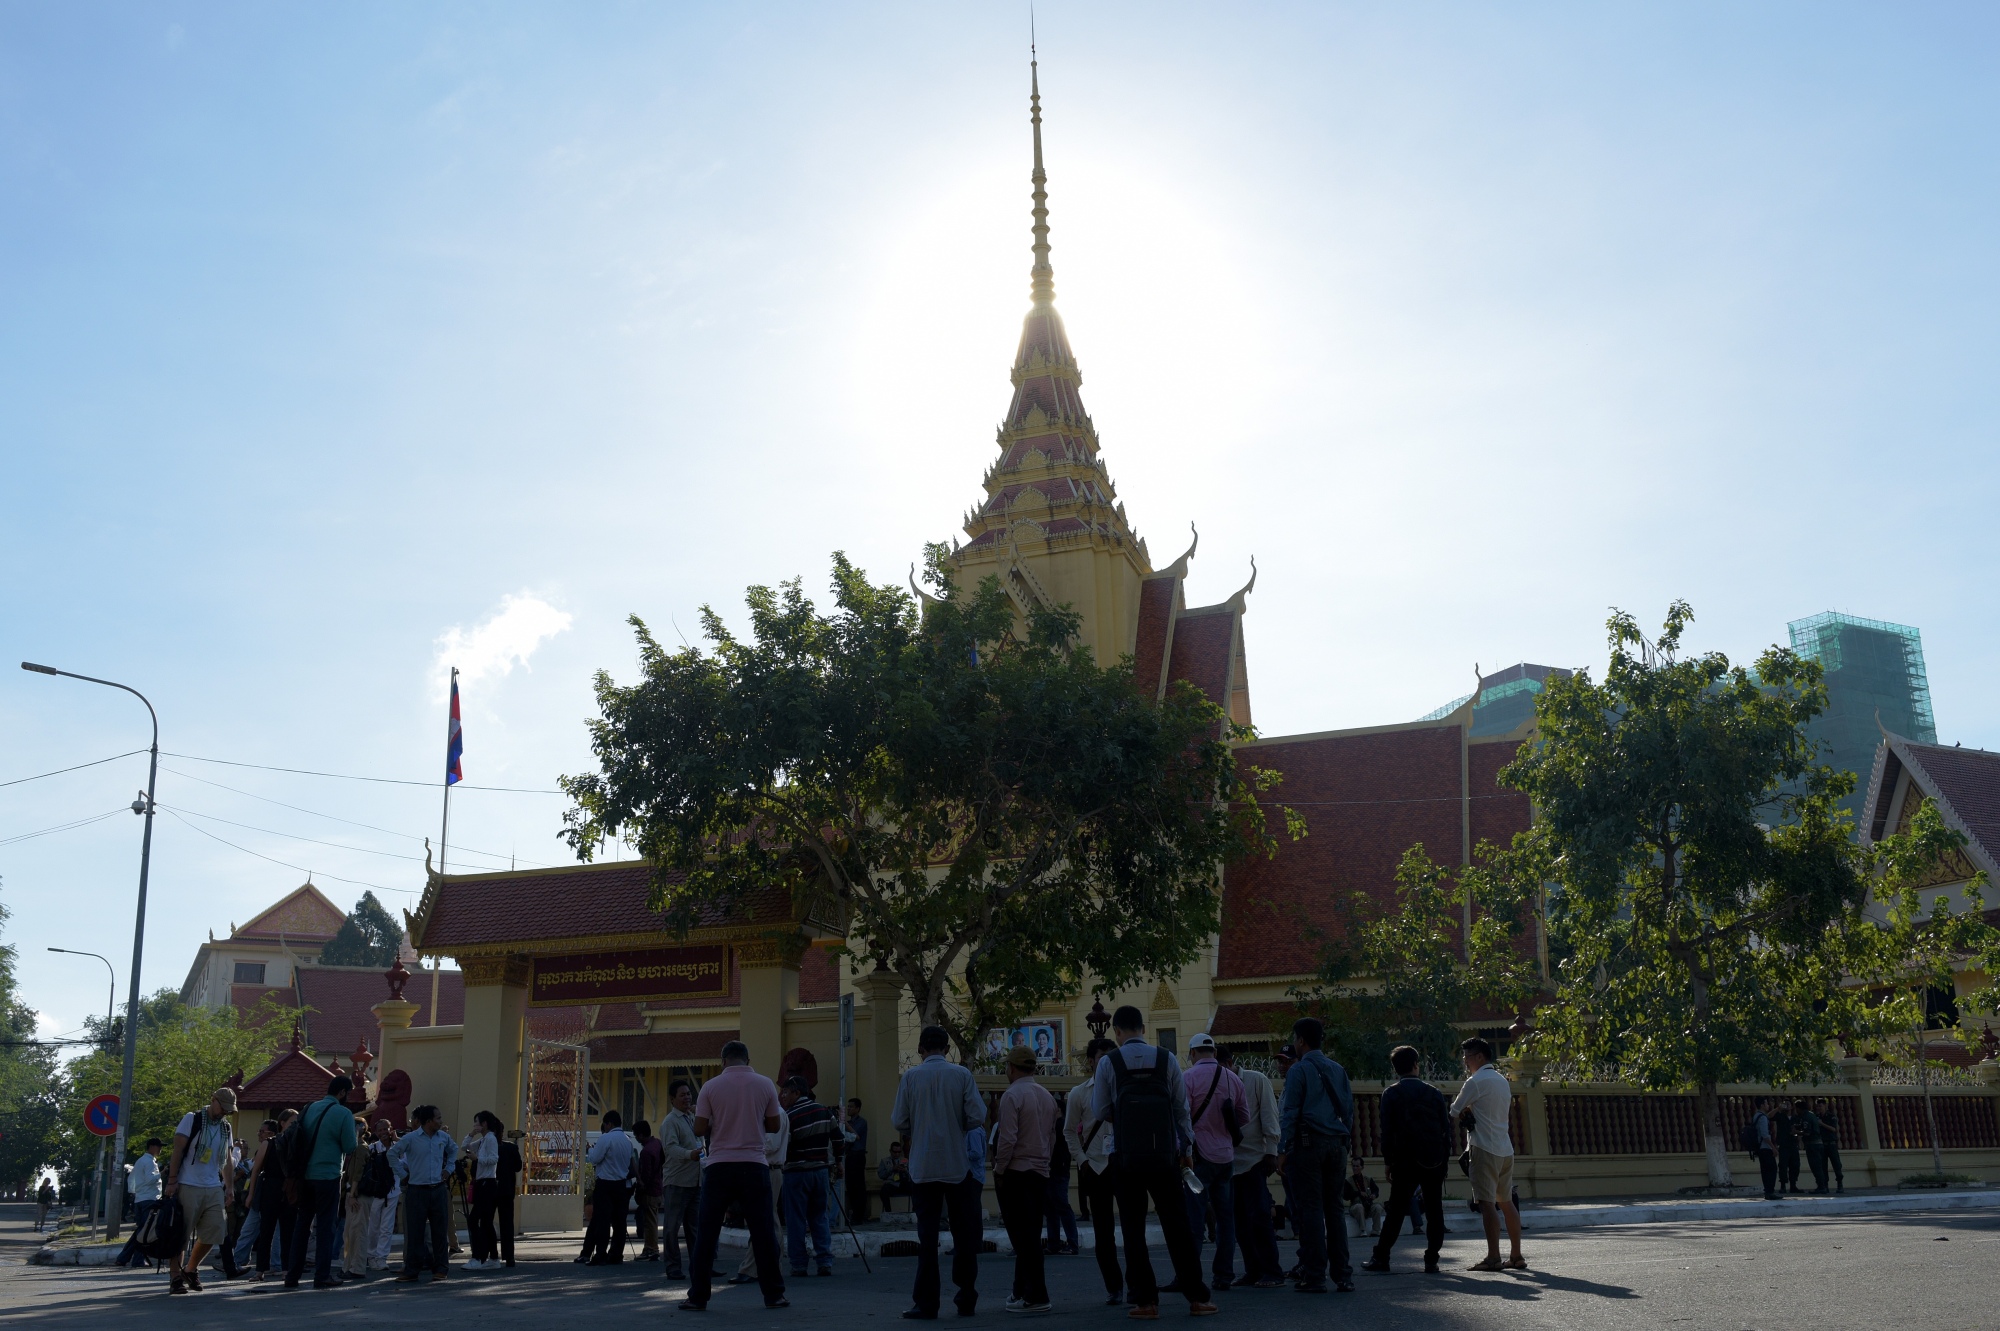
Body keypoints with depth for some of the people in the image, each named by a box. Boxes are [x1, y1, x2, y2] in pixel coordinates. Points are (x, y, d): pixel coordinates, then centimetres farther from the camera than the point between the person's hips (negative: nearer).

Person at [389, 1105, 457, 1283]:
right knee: (414, 1231, -1)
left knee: (439, 1231, 5)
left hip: (439, 1189, 3)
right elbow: (392, 1154, -1)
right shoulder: (410, 1138, -8)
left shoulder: (443, 1137, 6)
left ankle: (440, 1268, 13)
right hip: (417, 1190, -3)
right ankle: (411, 1271, 6)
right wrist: (403, 1175, -1)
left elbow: (454, 1149, 26)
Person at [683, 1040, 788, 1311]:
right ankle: (774, 1294, 9)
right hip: (754, 1165, 1)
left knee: (707, 1232, 5)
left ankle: (697, 1297, 6)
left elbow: (699, 1129, -2)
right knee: (763, 1231, 6)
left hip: (719, 1166, 0)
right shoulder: (764, 1084, 1)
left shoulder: (711, 1086, -1)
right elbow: (774, 1124, 8)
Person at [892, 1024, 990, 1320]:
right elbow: (978, 1118, -9)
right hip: (958, 1166, 0)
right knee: (964, 1233, 10)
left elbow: (899, 1122, -4)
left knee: (927, 1235, 6)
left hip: (924, 1167, 1)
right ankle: (966, 1299, 12)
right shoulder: (961, 1075, -5)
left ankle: (926, 1303, 5)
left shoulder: (910, 1077, -4)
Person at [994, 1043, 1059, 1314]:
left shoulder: (1012, 1095, -12)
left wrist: (998, 1170, -7)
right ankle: (1022, 1292, 18)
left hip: (1016, 1173, -7)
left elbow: (1007, 1138, -17)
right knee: (1030, 1237, 13)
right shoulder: (1047, 1096, 9)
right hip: (1040, 1174, 7)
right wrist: (1043, 1162, 18)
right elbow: (1052, 1138, 11)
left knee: (1023, 1238, -4)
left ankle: (1036, 1297, -5)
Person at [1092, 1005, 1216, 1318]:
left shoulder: (1108, 1062, -2)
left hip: (1127, 1156, -1)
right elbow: (1182, 1107, 5)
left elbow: (1100, 1111, 1)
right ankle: (1196, 1297, 6)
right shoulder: (1166, 1059, 2)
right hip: (1165, 1154, 2)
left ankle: (1144, 1301, 5)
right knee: (1176, 1226, 6)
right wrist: (1186, 1145, 14)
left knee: (1134, 1230, 6)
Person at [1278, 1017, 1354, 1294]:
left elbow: (1290, 1113, -8)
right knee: (1334, 1209, 9)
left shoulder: (1299, 1070, -4)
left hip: (1307, 1145, -6)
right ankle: (1342, 1274, 6)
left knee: (1310, 1209, -4)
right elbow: (1349, 1110, 13)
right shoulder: (1338, 1070, 14)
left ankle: (1314, 1276, -5)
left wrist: (1283, 1150, -7)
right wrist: (1344, 1143, 17)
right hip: (1336, 1145, 6)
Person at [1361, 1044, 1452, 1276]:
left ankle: (1381, 1258, 2)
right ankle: (1431, 1260, 4)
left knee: (1396, 1210, 2)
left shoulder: (1391, 1093, 0)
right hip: (1435, 1159, 2)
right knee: (1434, 1209, 6)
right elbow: (1446, 1127, 6)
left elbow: (1387, 1129, -4)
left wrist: (1388, 1161, 2)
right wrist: (1446, 1157, 11)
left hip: (1406, 1159, -2)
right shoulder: (1433, 1092, 7)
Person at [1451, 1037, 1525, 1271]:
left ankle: (1493, 1257, -11)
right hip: (1505, 1148, 8)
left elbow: (1454, 1113, -7)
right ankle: (1516, 1255, 13)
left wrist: (1462, 1116, 16)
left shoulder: (1475, 1082, -9)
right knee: (1506, 1202, 12)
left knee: (1487, 1202, -8)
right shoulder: (1502, 1080, 16)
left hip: (1485, 1148, -8)